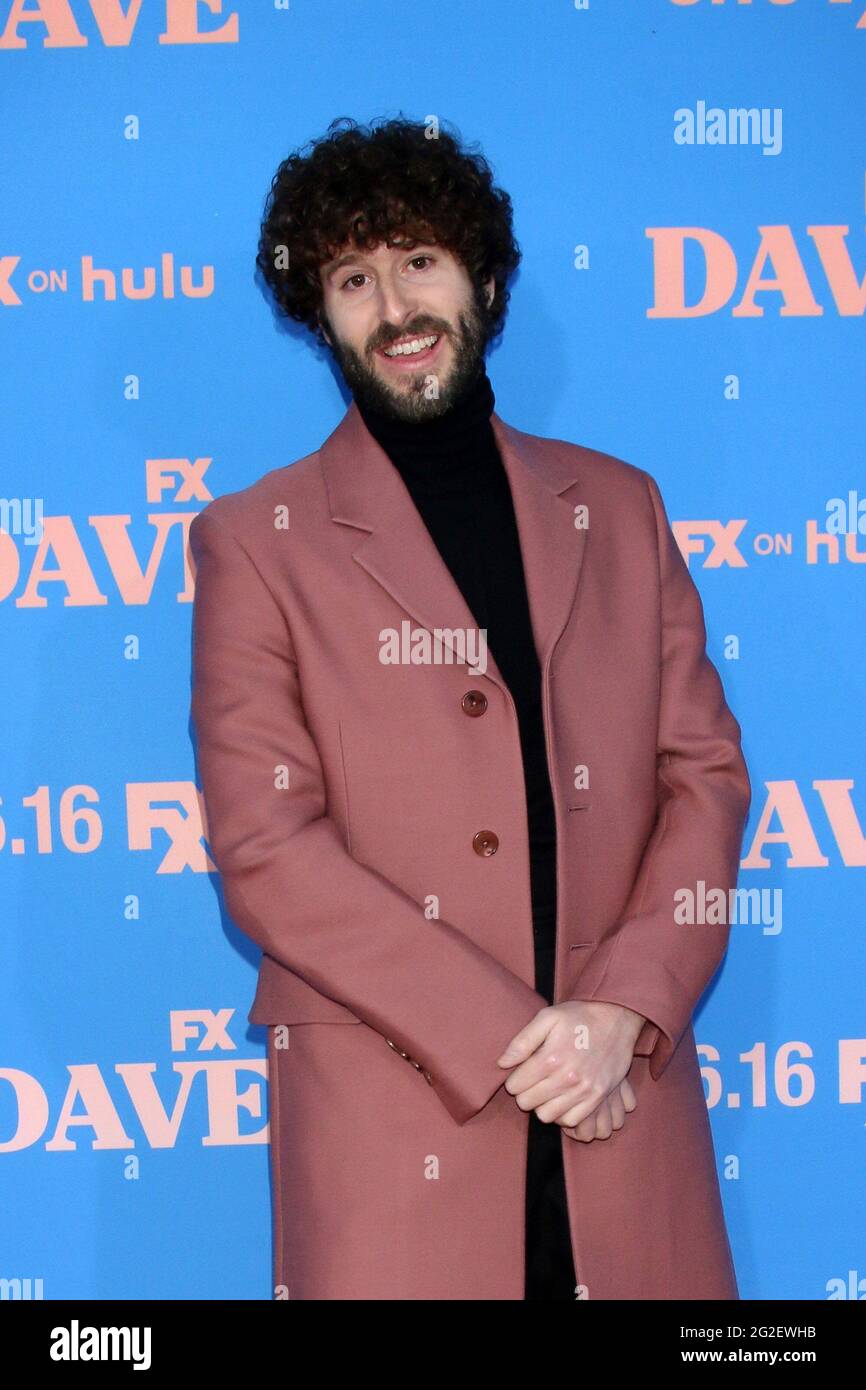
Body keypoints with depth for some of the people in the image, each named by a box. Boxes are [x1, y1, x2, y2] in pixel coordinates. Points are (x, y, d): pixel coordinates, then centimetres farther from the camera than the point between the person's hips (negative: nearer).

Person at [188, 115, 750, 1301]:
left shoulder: (619, 506, 11)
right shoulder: (256, 540, 1)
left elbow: (706, 771, 7)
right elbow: (263, 848, -7)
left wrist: (625, 1007, -9)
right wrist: (509, 1035, -13)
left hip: (625, 1089, 3)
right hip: (391, 1107, -2)